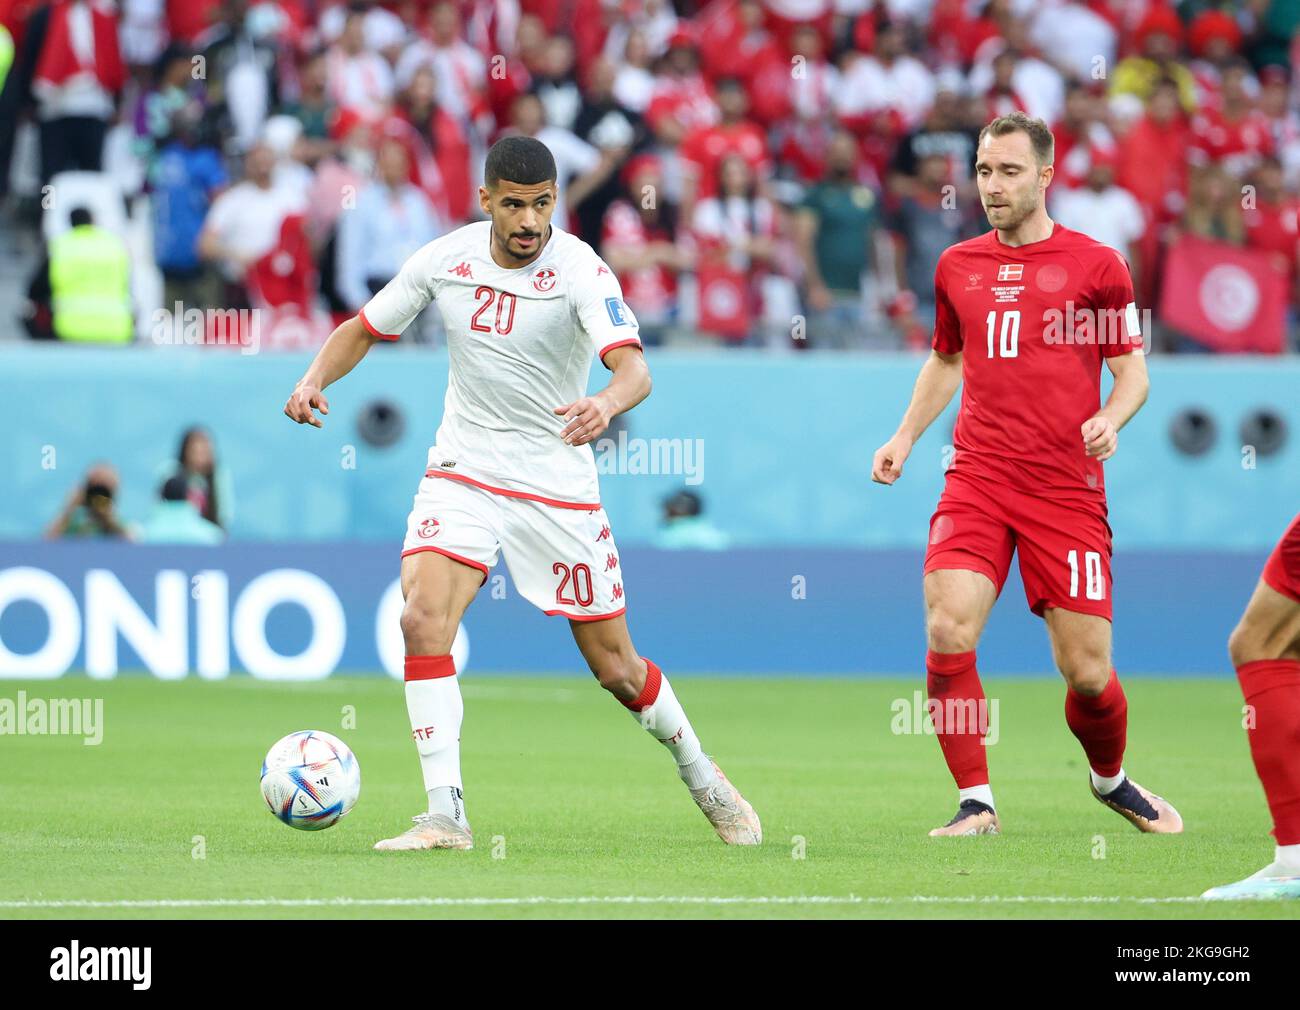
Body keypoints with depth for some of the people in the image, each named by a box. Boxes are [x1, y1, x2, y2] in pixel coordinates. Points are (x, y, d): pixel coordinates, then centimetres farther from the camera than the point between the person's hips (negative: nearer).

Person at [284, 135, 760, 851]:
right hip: (464, 470, 2)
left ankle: (700, 774, 33)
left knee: (614, 665, 4)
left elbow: (633, 369, -31)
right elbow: (365, 328, 9)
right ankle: (445, 814, -18)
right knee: (424, 618, -22)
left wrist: (606, 404, -54)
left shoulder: (580, 270, -17)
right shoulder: (444, 259, -5)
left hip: (557, 481, -2)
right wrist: (316, 378, -11)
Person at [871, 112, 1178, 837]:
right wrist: (905, 437, 18)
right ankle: (976, 803, -5)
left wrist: (1111, 418, -14)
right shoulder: (957, 266, 12)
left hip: (1068, 490, -2)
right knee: (948, 632, -19)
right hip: (977, 479, 2)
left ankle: (1111, 778, 30)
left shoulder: (1096, 265, 2)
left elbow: (1133, 370, 6)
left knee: (1087, 671, -2)